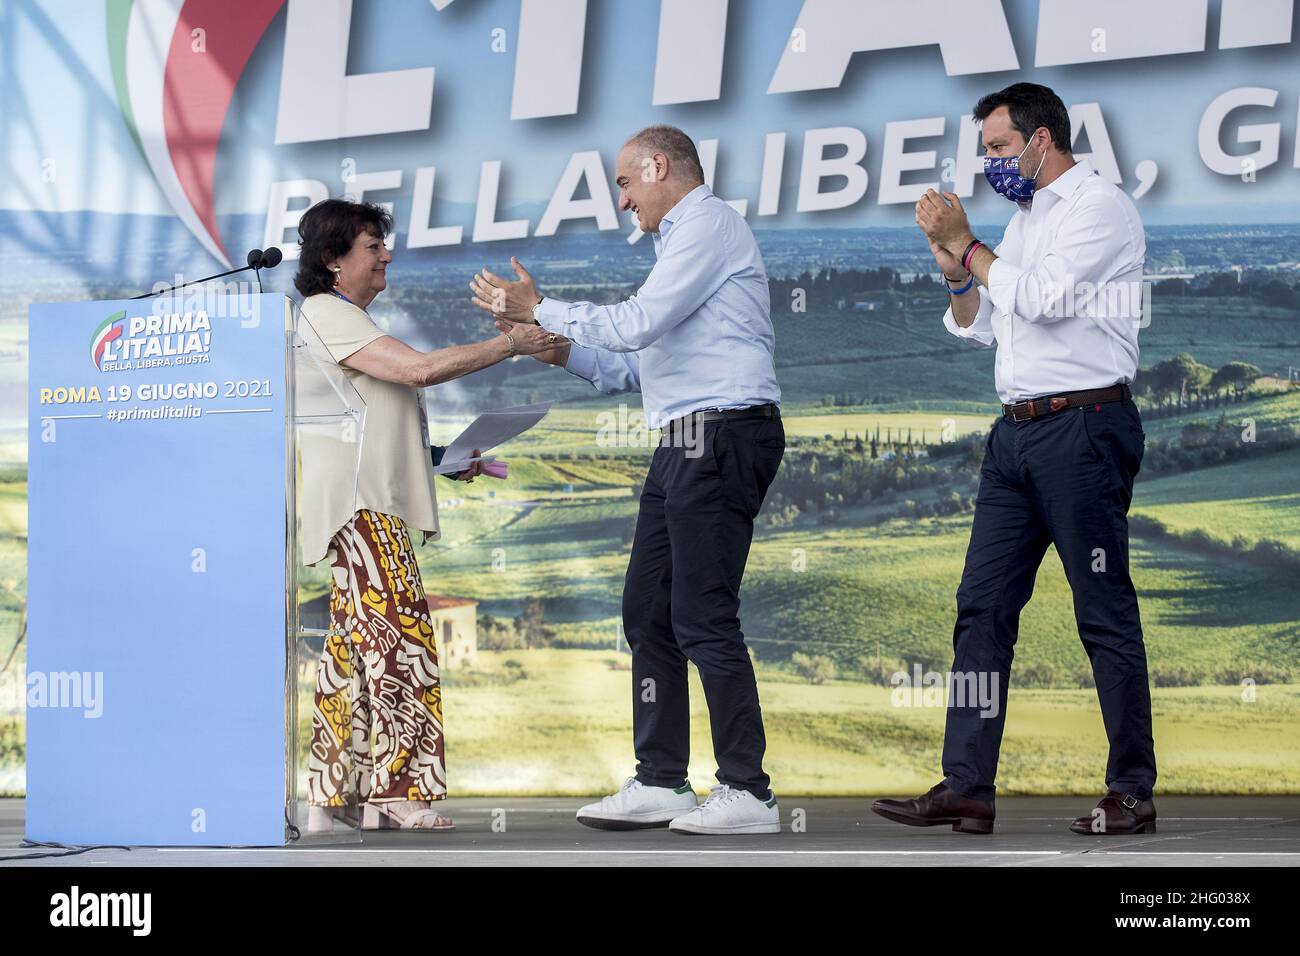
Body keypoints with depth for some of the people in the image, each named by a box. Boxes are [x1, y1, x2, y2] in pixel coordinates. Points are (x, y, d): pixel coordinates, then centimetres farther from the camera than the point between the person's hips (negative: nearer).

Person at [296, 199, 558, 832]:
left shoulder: (352, 321, 25)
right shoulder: (327, 314, -7)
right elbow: (420, 369, -18)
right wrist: (512, 345, -13)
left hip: (376, 504, 11)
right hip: (357, 503, -11)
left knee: (356, 647, 7)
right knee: (399, 636, -16)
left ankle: (333, 794, 7)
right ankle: (398, 791, -19)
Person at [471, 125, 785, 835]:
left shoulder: (708, 223, -6)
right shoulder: (682, 239, 25)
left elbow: (636, 325, -14)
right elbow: (644, 365, 26)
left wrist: (538, 309, -4)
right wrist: (564, 353, 16)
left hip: (720, 432, -10)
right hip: (686, 442, 10)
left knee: (704, 616, -11)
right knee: (647, 610, 9)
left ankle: (746, 792, -7)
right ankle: (659, 783, 13)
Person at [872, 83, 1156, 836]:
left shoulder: (1101, 207, -6)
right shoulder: (1027, 217, 20)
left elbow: (1042, 298, -18)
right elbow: (979, 327, 19)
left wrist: (968, 245, -6)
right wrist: (953, 264, 3)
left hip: (1082, 427, -9)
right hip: (1018, 431, 9)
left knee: (1106, 613, -4)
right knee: (983, 609, 3)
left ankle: (1133, 794, 2)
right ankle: (966, 788, 4)